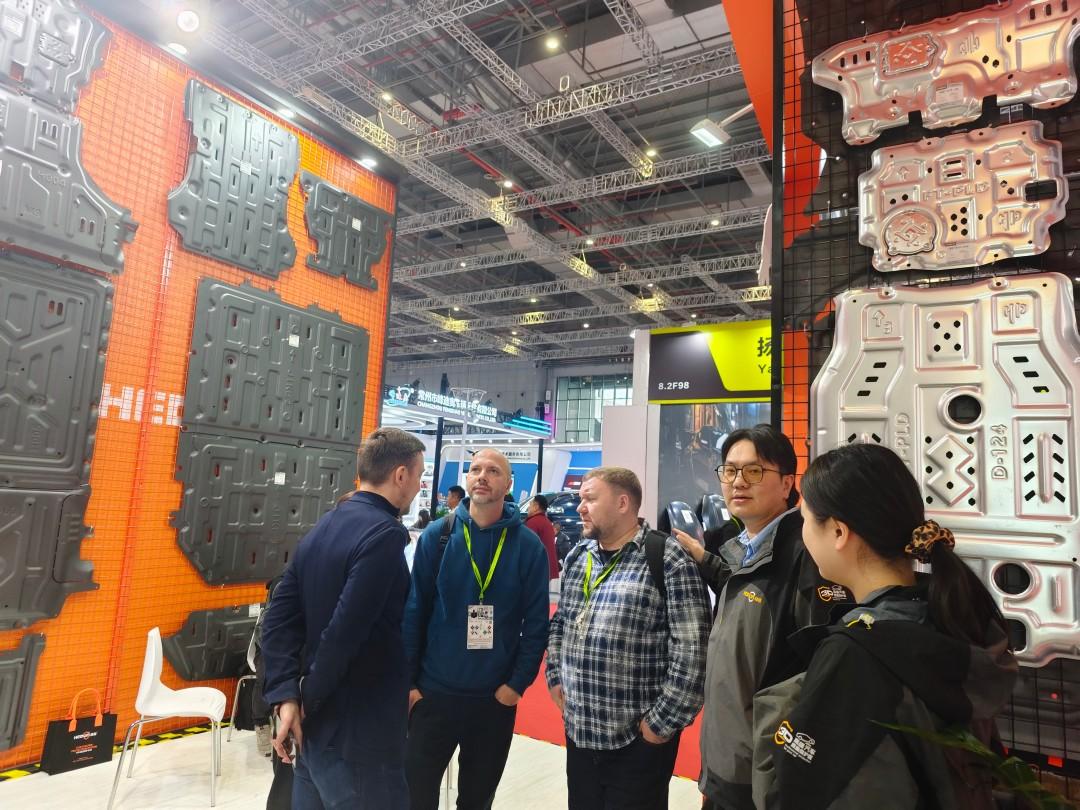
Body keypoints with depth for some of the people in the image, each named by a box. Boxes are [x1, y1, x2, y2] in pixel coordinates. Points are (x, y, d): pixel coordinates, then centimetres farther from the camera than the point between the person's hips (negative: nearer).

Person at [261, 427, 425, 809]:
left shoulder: (322, 528, 7)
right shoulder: (384, 535, -20)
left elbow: (279, 617, 3)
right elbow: (345, 632, -26)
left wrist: (286, 696, -3)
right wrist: (308, 700, -11)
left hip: (315, 723, 9)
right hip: (359, 733, -8)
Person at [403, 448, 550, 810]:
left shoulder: (528, 545, -6)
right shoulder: (436, 536, -6)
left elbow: (536, 623, -4)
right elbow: (413, 611, -4)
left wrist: (518, 683, -8)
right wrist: (408, 681, -6)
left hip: (496, 697, 1)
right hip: (434, 691, 0)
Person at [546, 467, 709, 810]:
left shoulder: (668, 559, -15)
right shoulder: (577, 557, 7)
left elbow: (692, 650, -17)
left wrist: (663, 722, -15)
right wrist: (555, 677, 9)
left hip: (639, 741, -6)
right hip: (578, 732, 6)